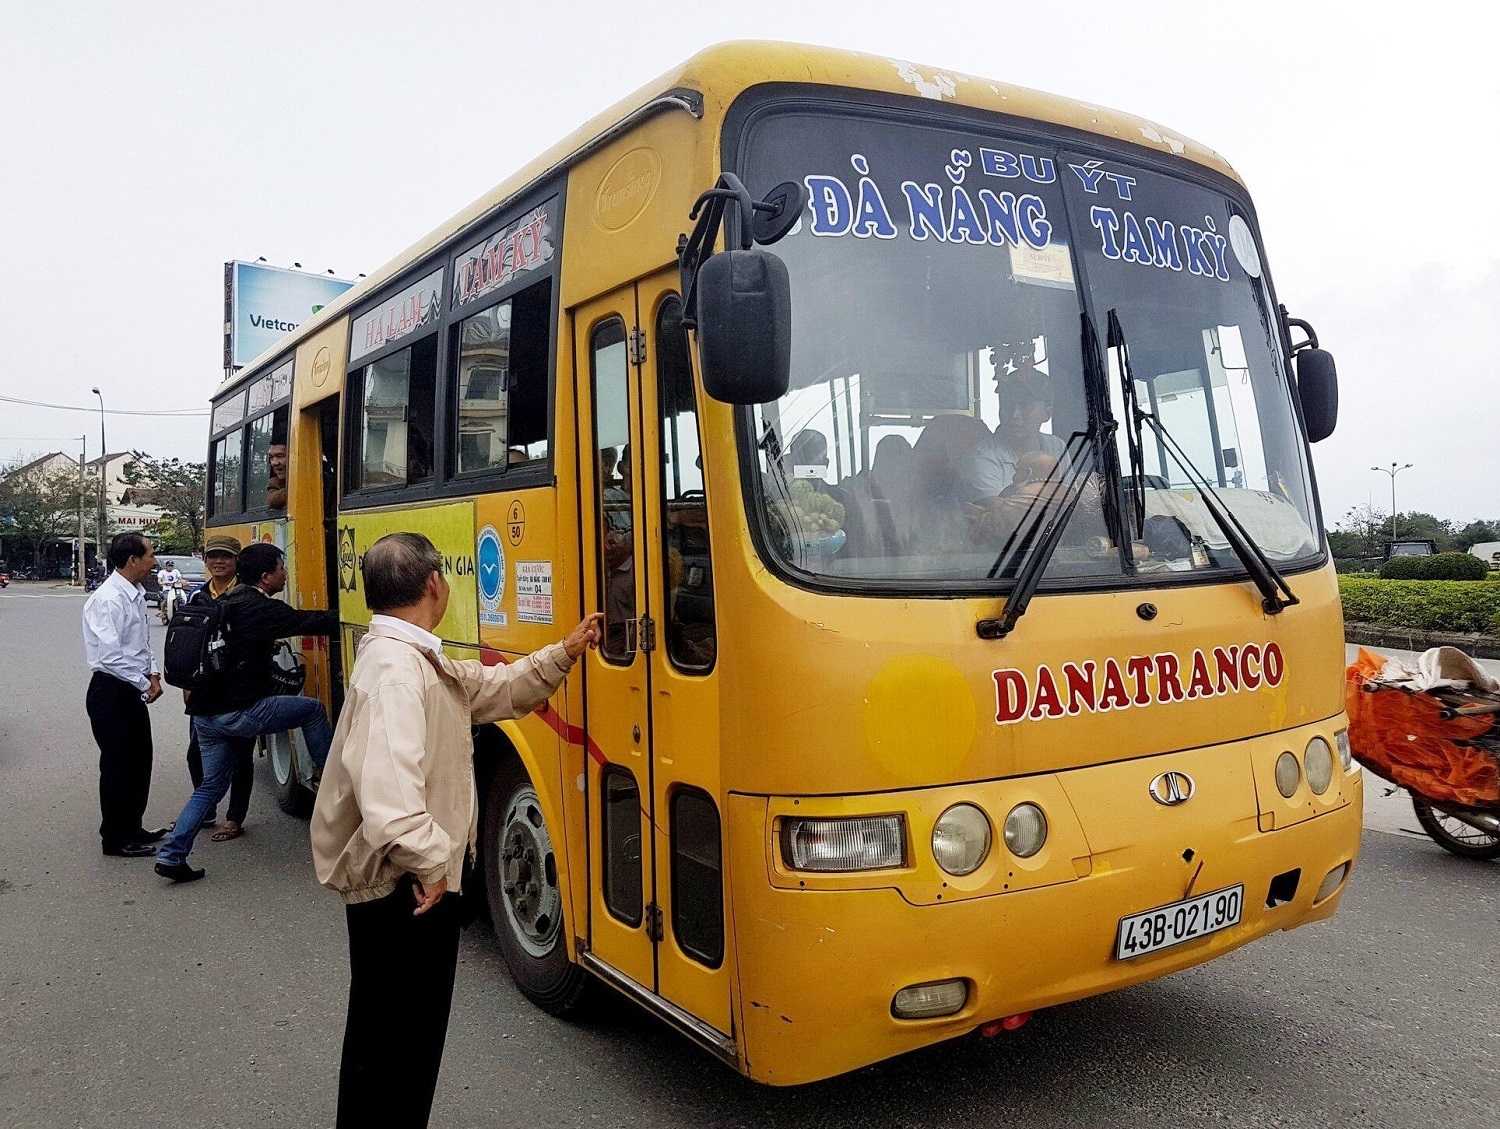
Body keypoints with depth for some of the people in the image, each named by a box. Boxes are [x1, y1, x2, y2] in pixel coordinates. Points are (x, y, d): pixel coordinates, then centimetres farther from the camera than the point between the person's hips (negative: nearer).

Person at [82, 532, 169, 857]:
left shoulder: (135, 595, 9)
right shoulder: (108, 600, -20)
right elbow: (109, 656, -26)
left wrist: (153, 673, 2)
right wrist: (145, 684, -17)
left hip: (132, 691, 9)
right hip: (111, 692, -9)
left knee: (139, 760, 17)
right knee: (118, 764, 1)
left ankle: (132, 828, 31)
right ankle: (116, 839, 14)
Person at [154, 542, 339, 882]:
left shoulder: (223, 603, 13)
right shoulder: (260, 609, -13)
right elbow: (309, 622, -14)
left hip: (205, 712, 9)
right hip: (238, 712, -8)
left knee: (212, 783, 19)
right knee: (313, 710, 7)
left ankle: (172, 855, 16)